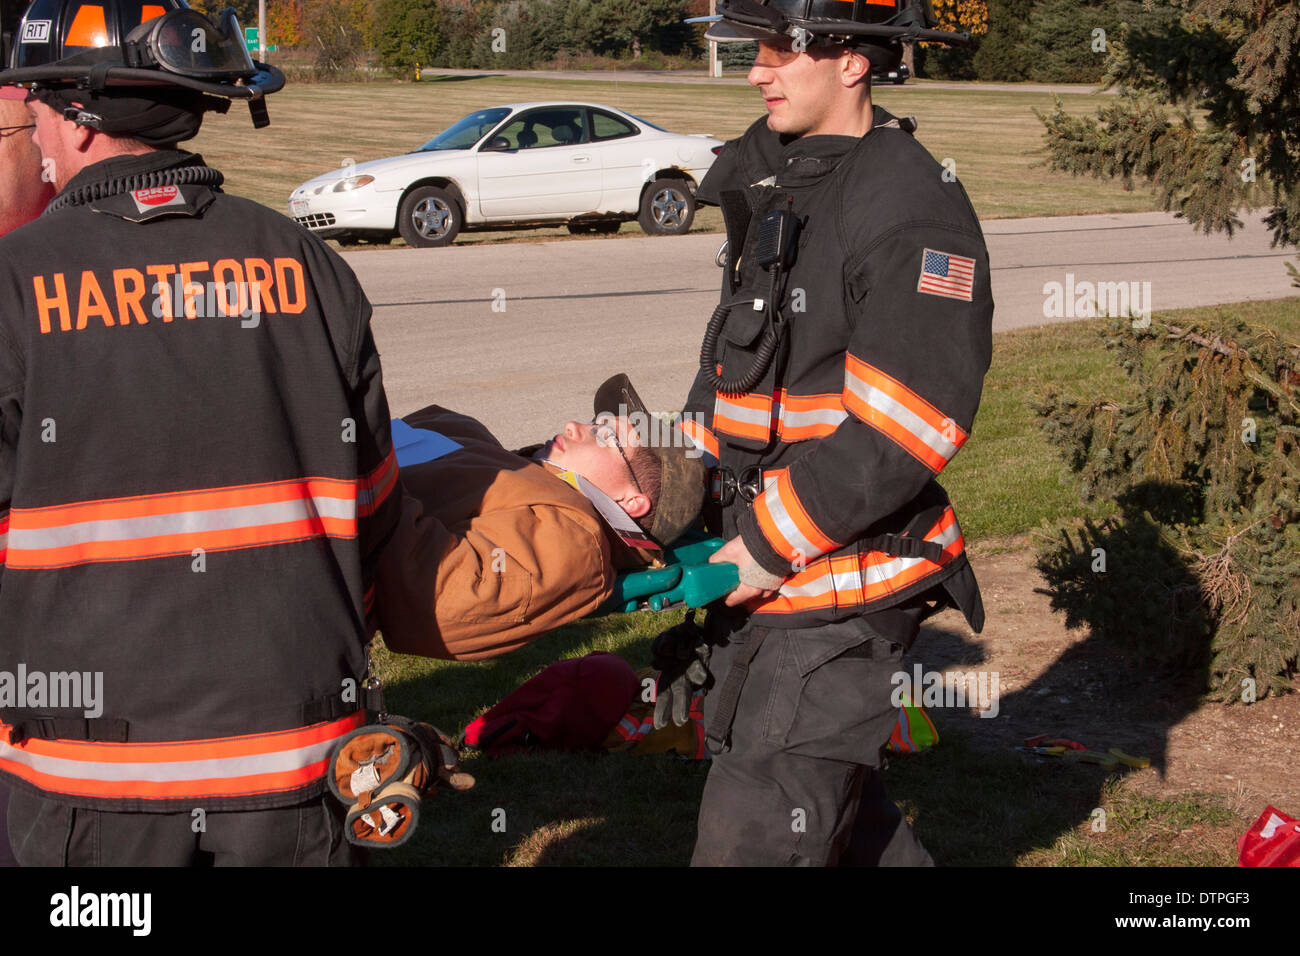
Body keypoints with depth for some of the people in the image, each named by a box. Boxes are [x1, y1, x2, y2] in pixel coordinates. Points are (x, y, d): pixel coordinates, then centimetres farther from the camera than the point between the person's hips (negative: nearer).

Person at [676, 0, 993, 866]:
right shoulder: (768, 178, 9)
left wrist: (769, 543, -19)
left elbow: (905, 427, -24)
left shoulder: (910, 208, -19)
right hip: (762, 566, 9)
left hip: (844, 580, -9)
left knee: (755, 833, -7)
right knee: (833, 794, 23)